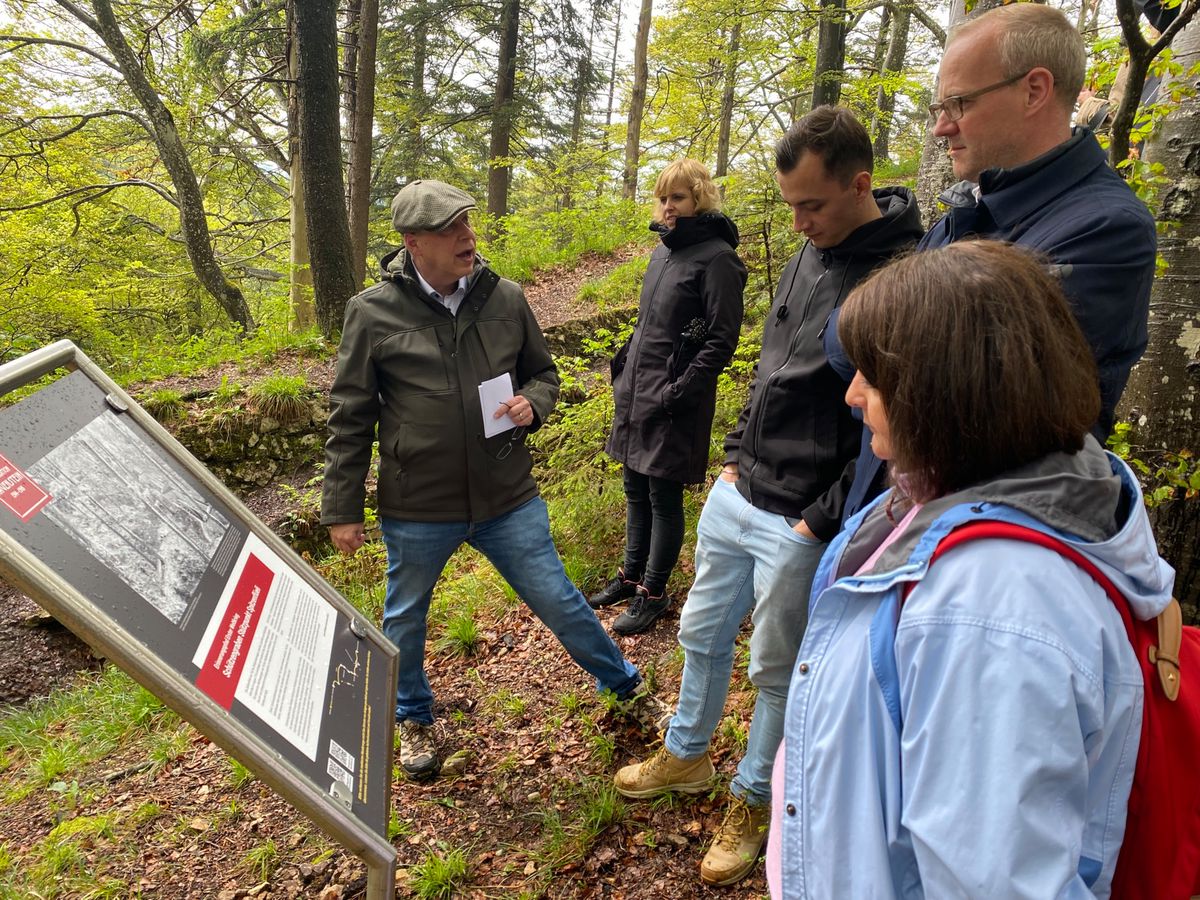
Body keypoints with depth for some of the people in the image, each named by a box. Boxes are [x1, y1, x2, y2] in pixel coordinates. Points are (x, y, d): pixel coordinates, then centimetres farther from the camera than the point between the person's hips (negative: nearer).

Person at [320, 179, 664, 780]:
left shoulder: (505, 298, -3)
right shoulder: (373, 313, -10)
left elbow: (544, 373, 12)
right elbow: (349, 420, -3)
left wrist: (532, 404, -12)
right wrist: (342, 509, 0)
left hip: (508, 499, 1)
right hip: (416, 510, 0)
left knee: (559, 602, 12)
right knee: (404, 620, 20)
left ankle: (627, 689, 37)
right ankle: (414, 719, 48)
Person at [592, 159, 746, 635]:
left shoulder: (715, 257, -12)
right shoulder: (664, 250, 13)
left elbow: (722, 338, -16)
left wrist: (678, 391, -18)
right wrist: (624, 371, 14)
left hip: (673, 403, -8)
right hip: (636, 392, 8)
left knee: (663, 496, 3)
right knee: (635, 489, 17)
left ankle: (653, 592, 18)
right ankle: (631, 575, 34)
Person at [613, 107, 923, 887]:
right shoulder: (811, 253, 6)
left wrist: (826, 521, -16)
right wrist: (738, 455, 10)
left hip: (801, 525, -8)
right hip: (735, 495, 8)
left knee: (778, 672, 11)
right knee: (703, 635, 22)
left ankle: (753, 800, 36)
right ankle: (686, 755, 46)